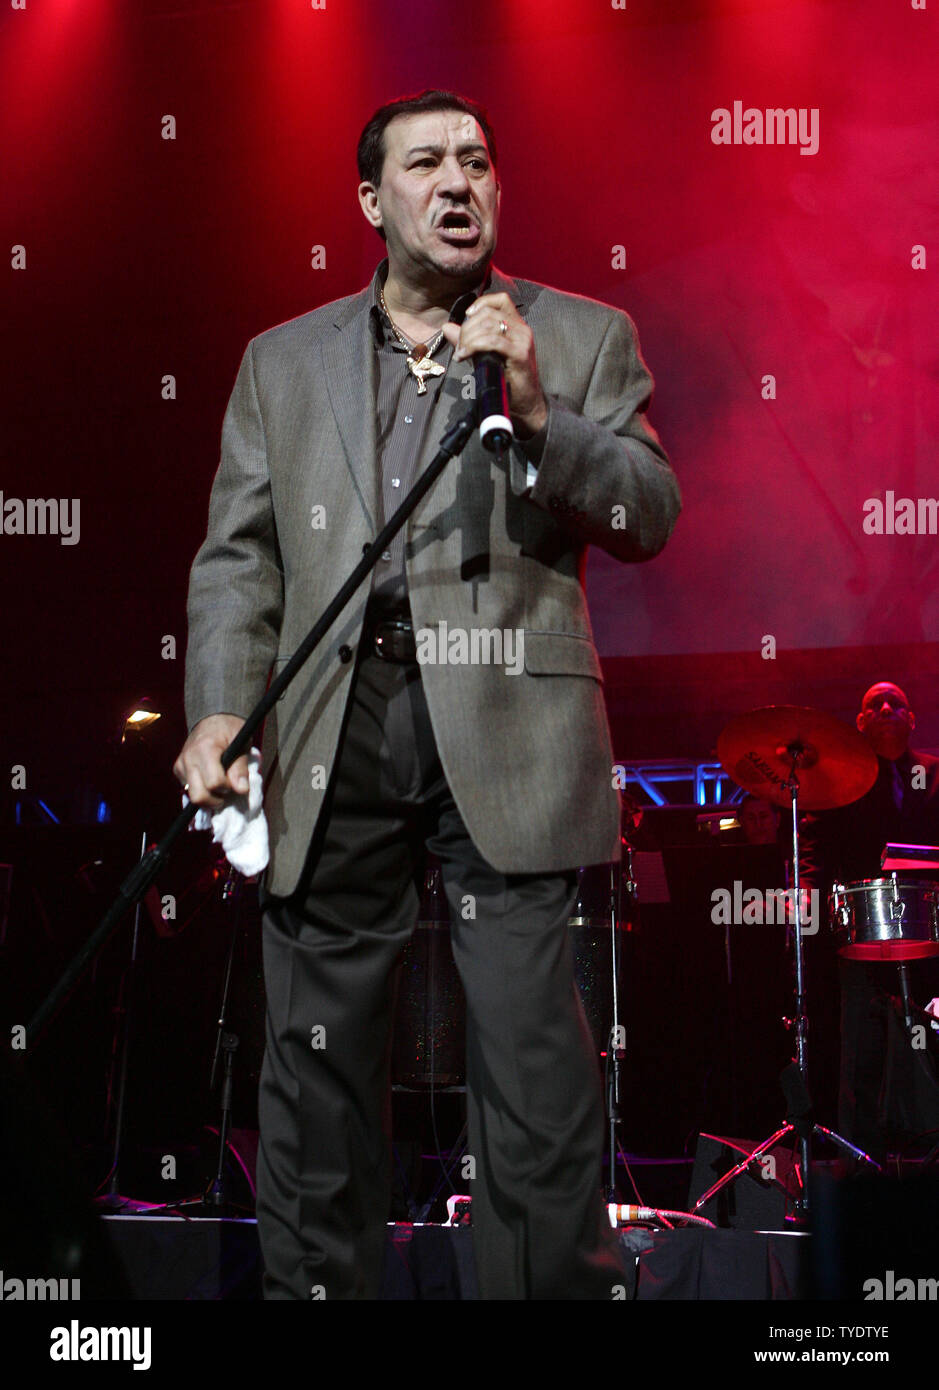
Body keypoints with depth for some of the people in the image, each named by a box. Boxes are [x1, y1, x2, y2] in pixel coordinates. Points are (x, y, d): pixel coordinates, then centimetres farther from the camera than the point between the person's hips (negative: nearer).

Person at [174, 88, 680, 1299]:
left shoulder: (582, 338, 13)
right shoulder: (283, 360, 18)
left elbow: (650, 515, 3)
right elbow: (238, 555, 11)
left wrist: (537, 415, -12)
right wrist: (218, 710, -5)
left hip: (505, 734, -2)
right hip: (331, 736, 2)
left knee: (533, 1055, -6)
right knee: (316, 1055, 6)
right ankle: (315, 1285, 18)